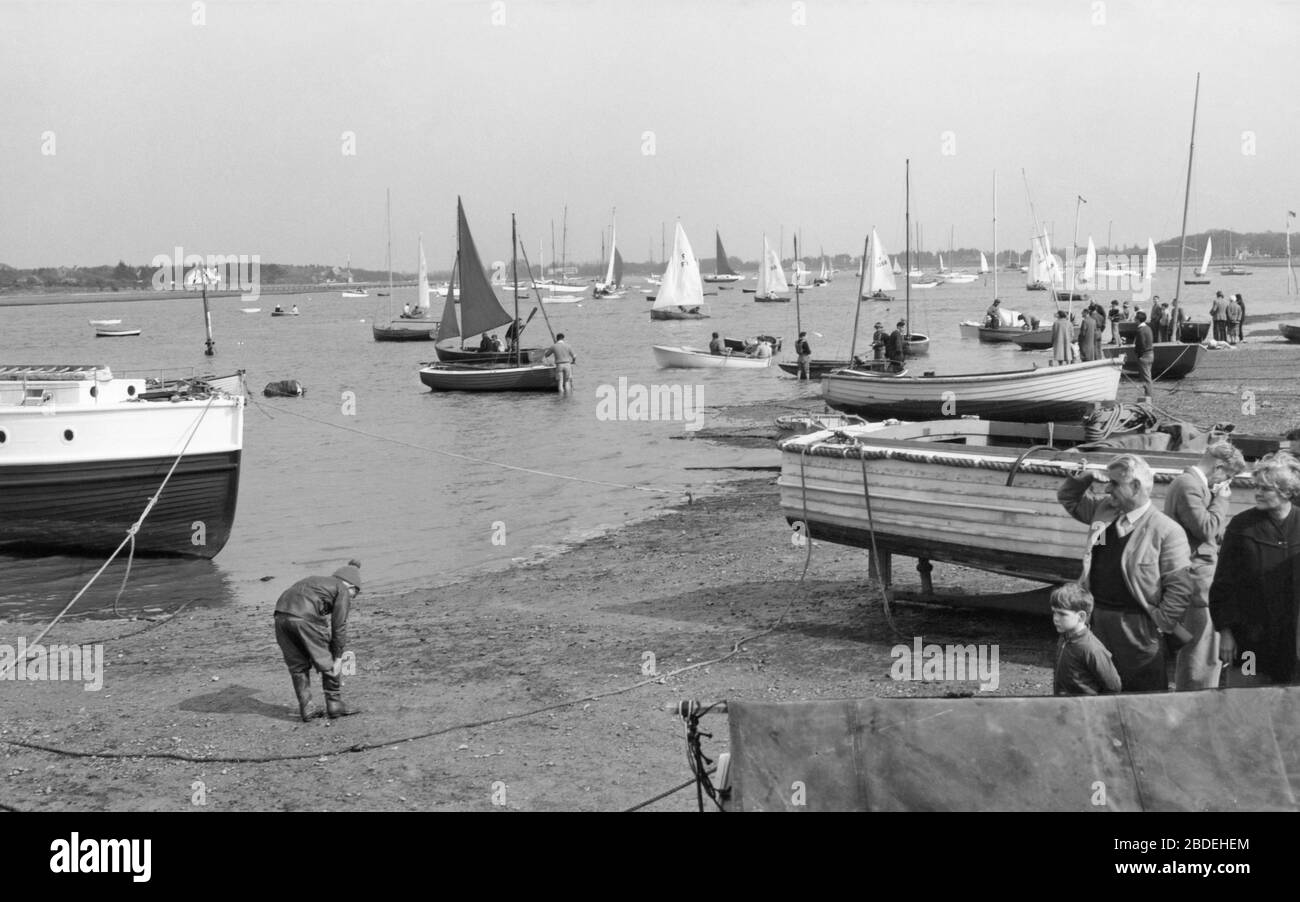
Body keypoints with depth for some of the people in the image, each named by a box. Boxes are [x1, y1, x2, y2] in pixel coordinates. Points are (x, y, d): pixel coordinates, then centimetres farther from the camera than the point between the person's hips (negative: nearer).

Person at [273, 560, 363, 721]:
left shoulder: (315, 581, 34)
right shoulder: (343, 590, 13)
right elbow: (339, 627, 6)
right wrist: (338, 657, 11)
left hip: (281, 615, 7)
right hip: (305, 617, -7)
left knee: (297, 665, 19)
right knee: (328, 662, 14)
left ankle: (305, 710, 21)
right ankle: (334, 705, 21)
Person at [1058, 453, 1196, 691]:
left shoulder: (1167, 531, -12)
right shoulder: (1103, 509, 8)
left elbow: (1179, 587, -13)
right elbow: (1068, 499, 23)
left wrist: (1161, 623, -14)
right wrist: (1084, 477, 4)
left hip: (1136, 627, -6)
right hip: (1096, 618, 6)